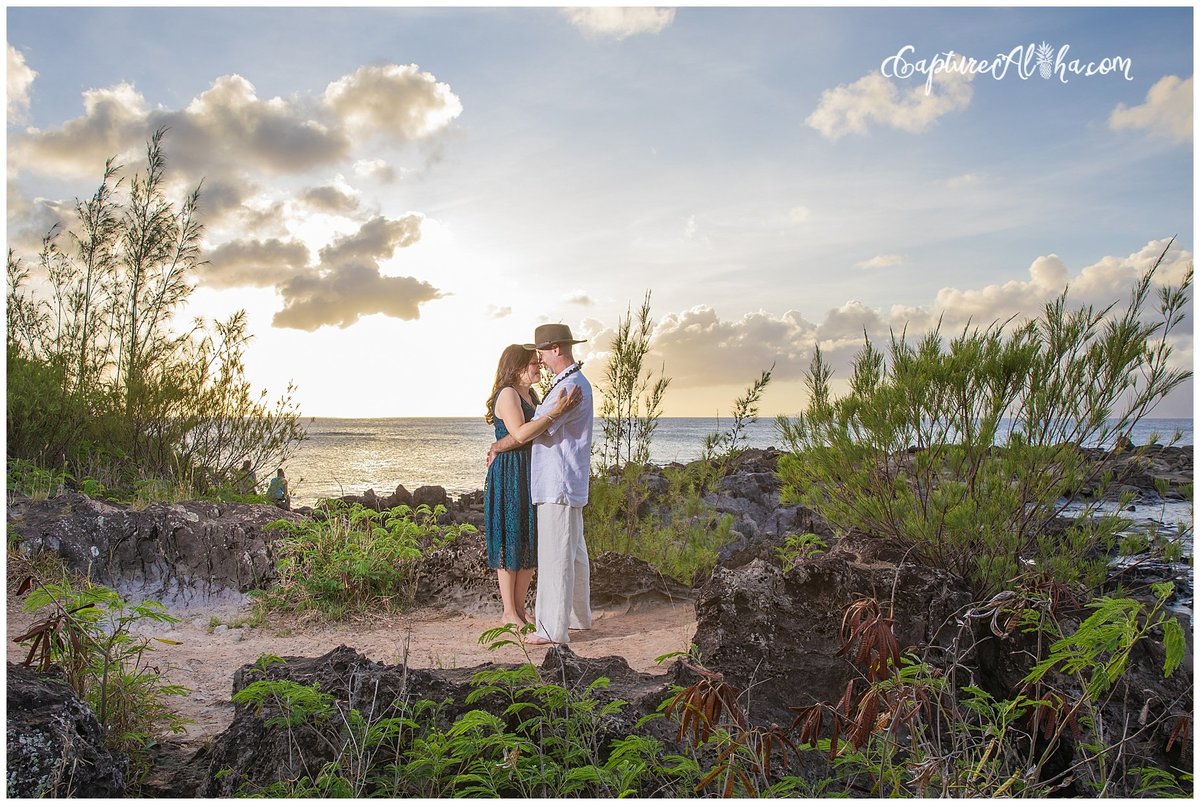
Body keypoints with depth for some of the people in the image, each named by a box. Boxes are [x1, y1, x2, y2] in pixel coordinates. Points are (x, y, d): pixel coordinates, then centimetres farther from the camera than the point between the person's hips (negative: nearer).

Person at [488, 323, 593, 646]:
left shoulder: (570, 386, -18)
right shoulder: (576, 382, 17)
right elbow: (545, 423, 28)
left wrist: (498, 446, -1)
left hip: (558, 484, -11)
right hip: (568, 482, 11)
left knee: (555, 555, -7)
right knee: (574, 551, 17)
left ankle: (553, 628, -1)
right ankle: (578, 615, 29)